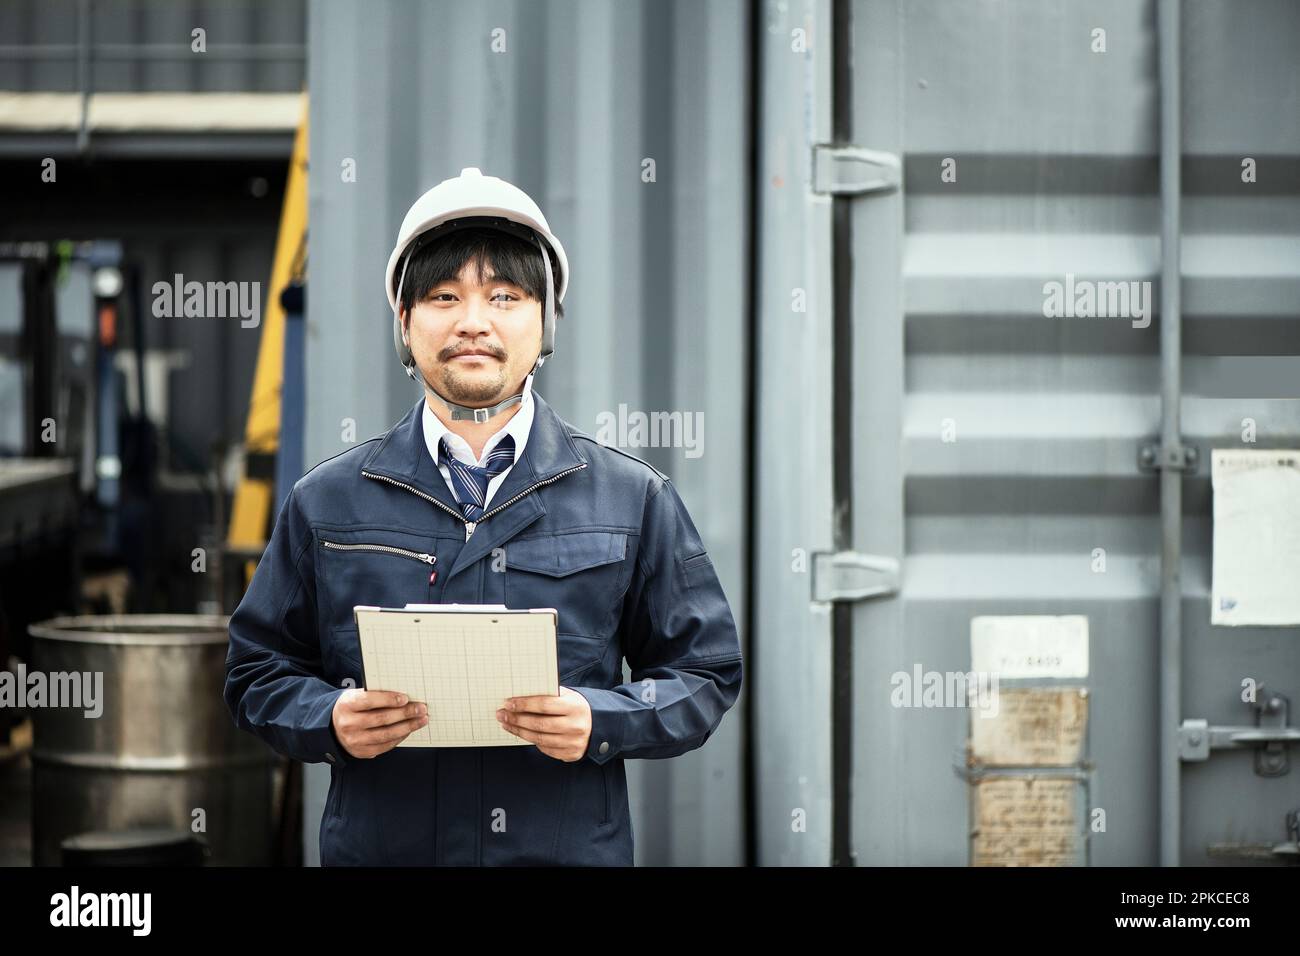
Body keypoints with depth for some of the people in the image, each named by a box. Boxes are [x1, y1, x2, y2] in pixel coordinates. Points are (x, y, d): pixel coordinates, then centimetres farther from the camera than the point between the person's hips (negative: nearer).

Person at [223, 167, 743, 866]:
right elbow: (257, 670, 7)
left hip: (573, 849, 0)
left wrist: (601, 722, -14)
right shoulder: (327, 502, 4)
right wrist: (329, 719, -13)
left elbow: (704, 672, 3)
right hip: (377, 848, 1)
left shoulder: (633, 501, 2)